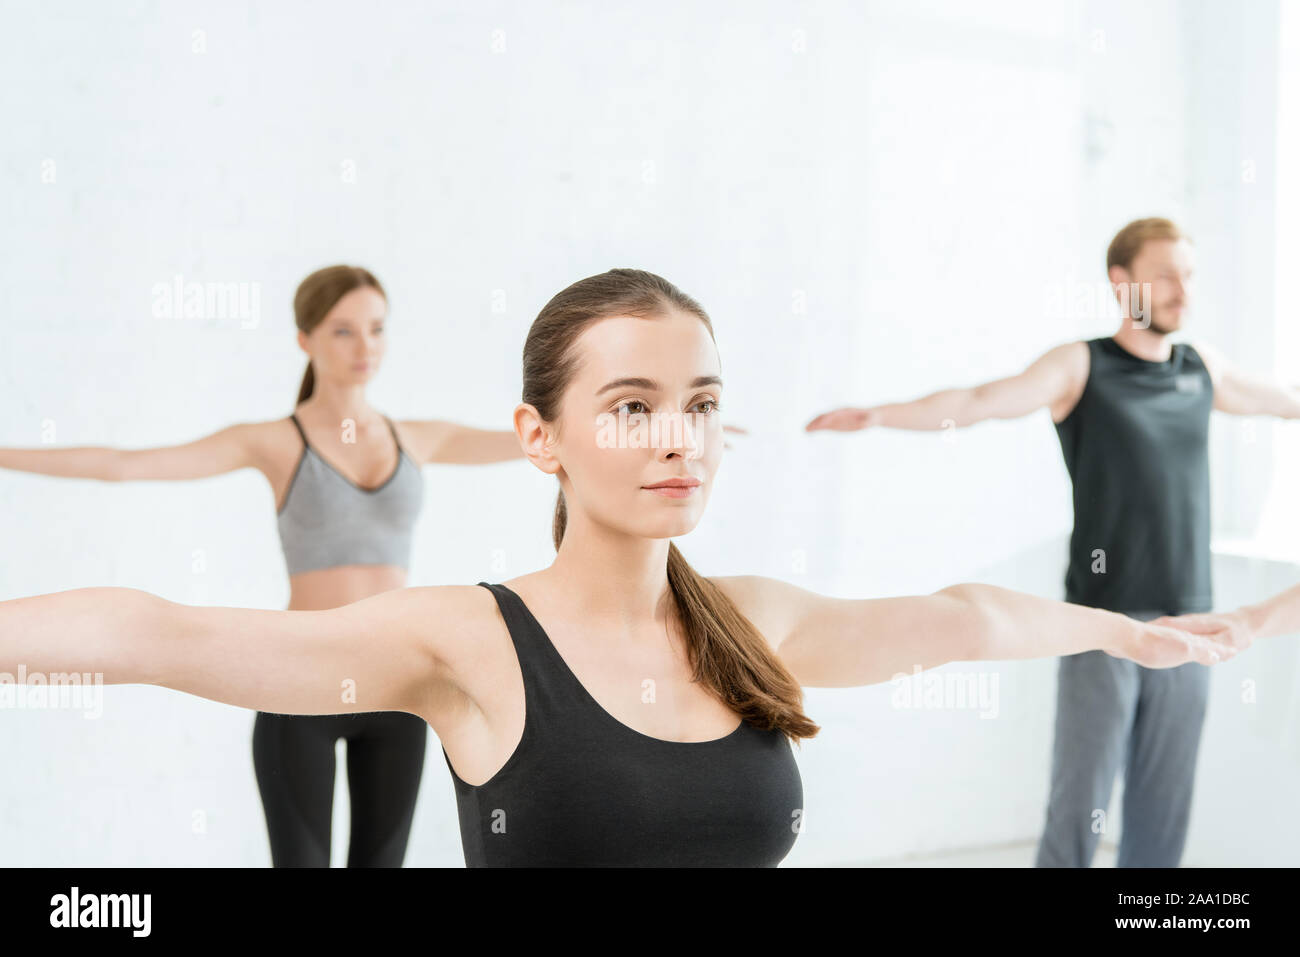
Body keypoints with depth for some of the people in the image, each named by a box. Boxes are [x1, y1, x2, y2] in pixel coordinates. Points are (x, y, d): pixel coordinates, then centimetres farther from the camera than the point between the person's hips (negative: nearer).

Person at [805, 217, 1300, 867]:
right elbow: (979, 402, -13)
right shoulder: (1080, 366, -1)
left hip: (1187, 625, 4)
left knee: (1163, 813, 8)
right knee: (1079, 807, -3)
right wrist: (877, 415, -25)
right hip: (1105, 620, -4)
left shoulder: (1202, 368, 13)